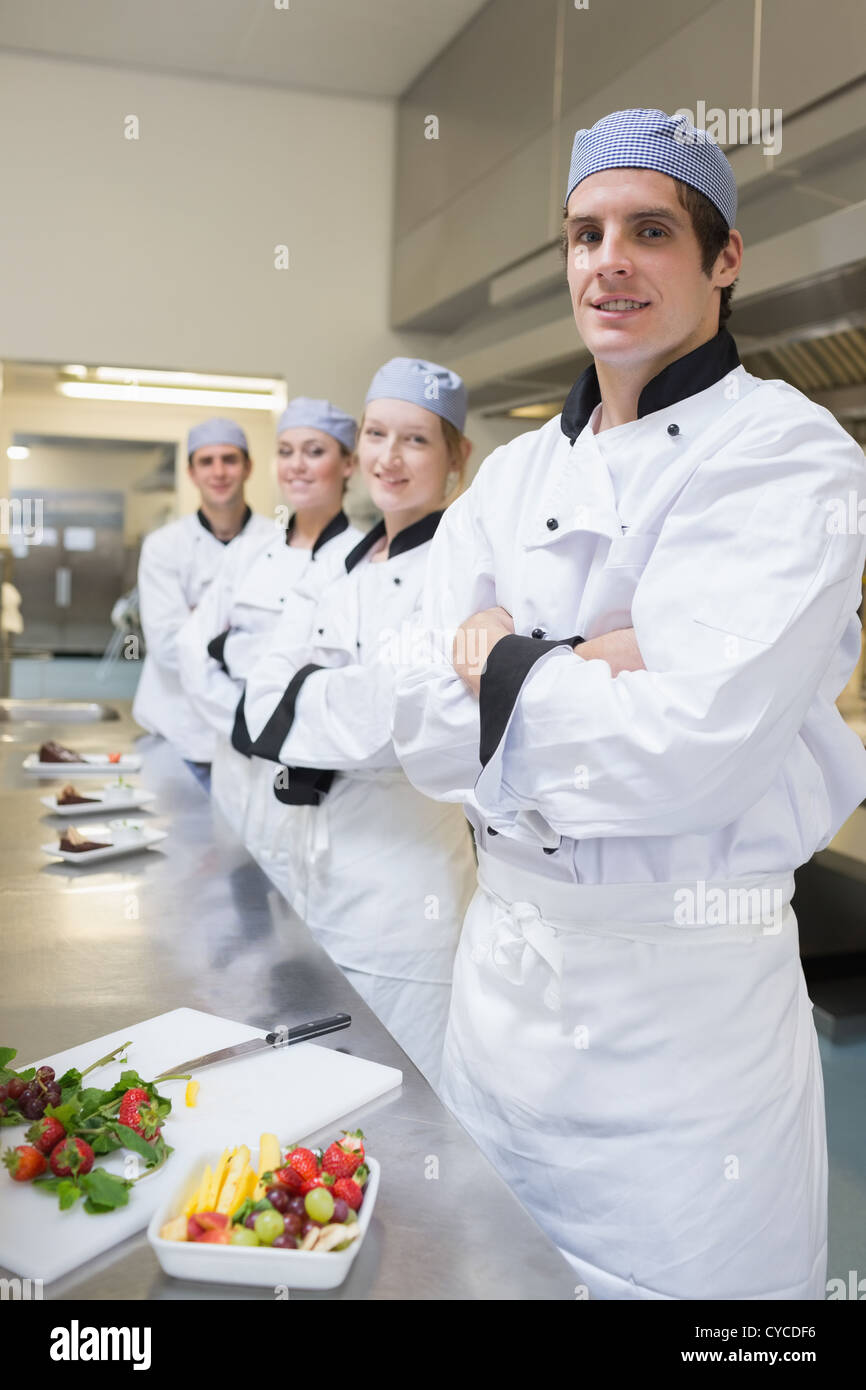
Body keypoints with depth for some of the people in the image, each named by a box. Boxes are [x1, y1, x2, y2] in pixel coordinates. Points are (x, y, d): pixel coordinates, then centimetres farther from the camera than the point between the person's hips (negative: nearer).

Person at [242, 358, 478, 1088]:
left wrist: (303, 700, -9)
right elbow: (264, 700, 4)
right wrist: (339, 701, -13)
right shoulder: (352, 566, 11)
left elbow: (387, 722, -24)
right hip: (308, 867, 7)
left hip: (401, 886, -7)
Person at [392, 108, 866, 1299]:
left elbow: (690, 746, -25)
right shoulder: (516, 475, 6)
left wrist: (501, 662, -13)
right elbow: (427, 735, -3)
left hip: (683, 998, -6)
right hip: (503, 964, 6)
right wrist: (578, 669, -17)